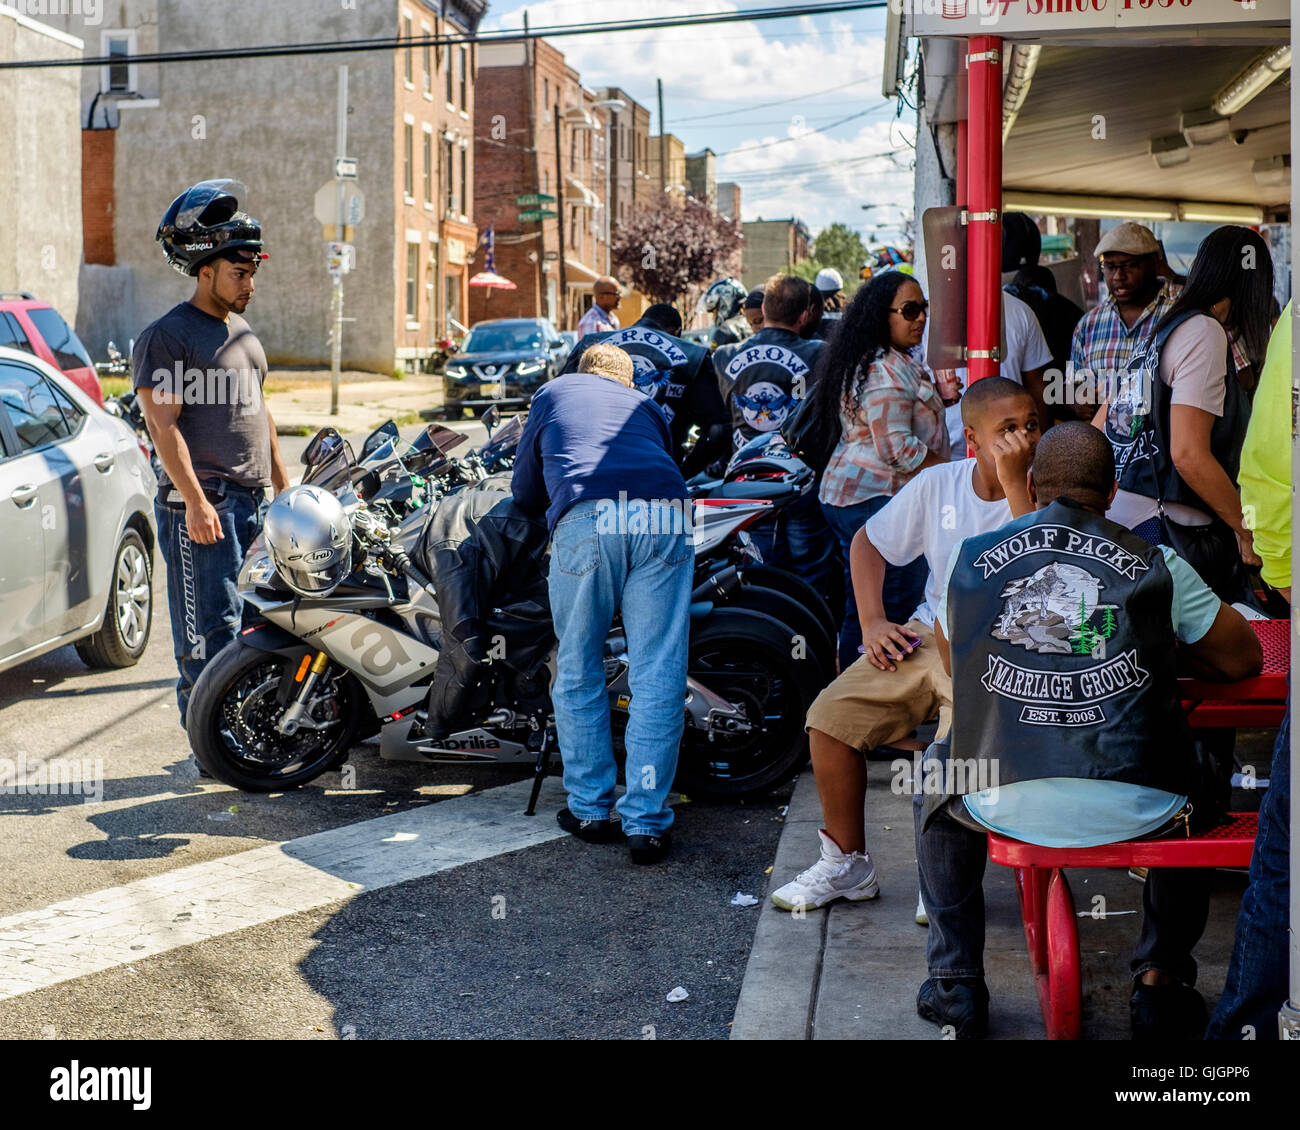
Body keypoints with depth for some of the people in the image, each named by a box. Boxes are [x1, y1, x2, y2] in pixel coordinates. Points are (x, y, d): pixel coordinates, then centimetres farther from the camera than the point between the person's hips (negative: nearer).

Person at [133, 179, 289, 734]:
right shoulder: (167, 335, -7)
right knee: (210, 626, -7)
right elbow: (163, 424, -14)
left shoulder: (241, 330, 20)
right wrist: (194, 500, -21)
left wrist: (285, 486, 23)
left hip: (253, 500, 8)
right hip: (201, 503, -8)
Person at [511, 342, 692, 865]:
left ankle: (590, 807, 18)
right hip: (664, 518, 2)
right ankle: (646, 821, 1)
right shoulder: (647, 406, 36)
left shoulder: (554, 392, 31)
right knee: (658, 675, 2)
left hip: (586, 522, -1)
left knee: (578, 670, 13)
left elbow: (524, 492, 34)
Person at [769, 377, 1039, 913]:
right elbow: (867, 542, 17)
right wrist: (873, 622, 4)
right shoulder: (938, 485, 4)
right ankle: (847, 863, 7)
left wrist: (1015, 484, -27)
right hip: (931, 633, 5)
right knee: (831, 717, -11)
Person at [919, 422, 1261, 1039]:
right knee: (1192, 793, 35)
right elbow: (1242, 660, 14)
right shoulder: (1156, 564, 4)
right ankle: (1159, 976, 30)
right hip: (1137, 811, 0)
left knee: (936, 778, 35)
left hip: (1006, 807, 0)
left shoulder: (969, 557, 8)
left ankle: (955, 983, 33)